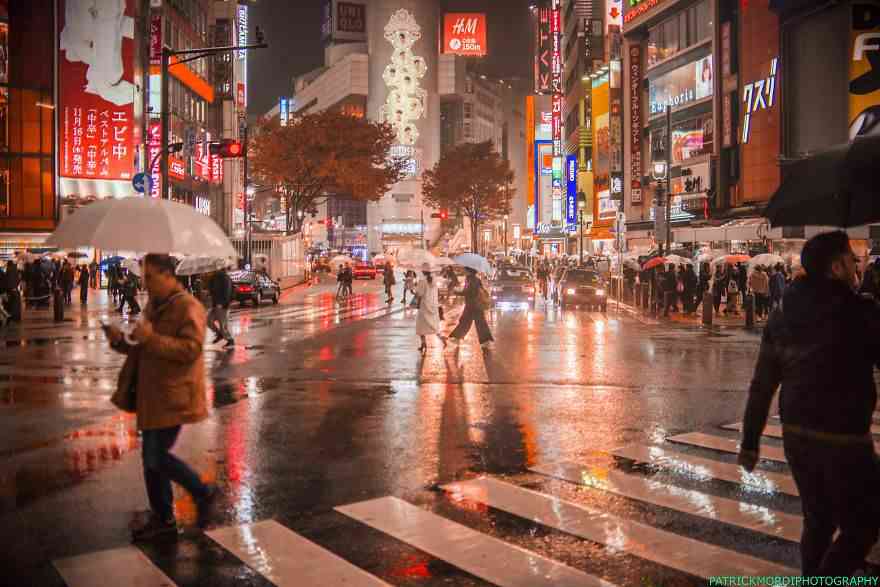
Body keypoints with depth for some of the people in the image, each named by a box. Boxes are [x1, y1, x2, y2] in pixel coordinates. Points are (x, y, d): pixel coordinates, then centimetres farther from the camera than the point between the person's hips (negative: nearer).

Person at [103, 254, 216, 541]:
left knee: (157, 457, -8)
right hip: (152, 396, 9)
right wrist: (121, 342, 4)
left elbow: (191, 349, -24)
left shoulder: (188, 307, -14)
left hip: (173, 398, -9)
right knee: (151, 457, 13)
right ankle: (163, 519, 25)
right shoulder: (154, 306, 14)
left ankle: (203, 492, 12)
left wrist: (151, 338, -27)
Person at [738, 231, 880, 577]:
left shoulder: (781, 317, 3)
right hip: (844, 439, -6)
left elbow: (761, 386, 5)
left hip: (796, 436, 6)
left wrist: (750, 441, 11)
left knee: (817, 521, 21)